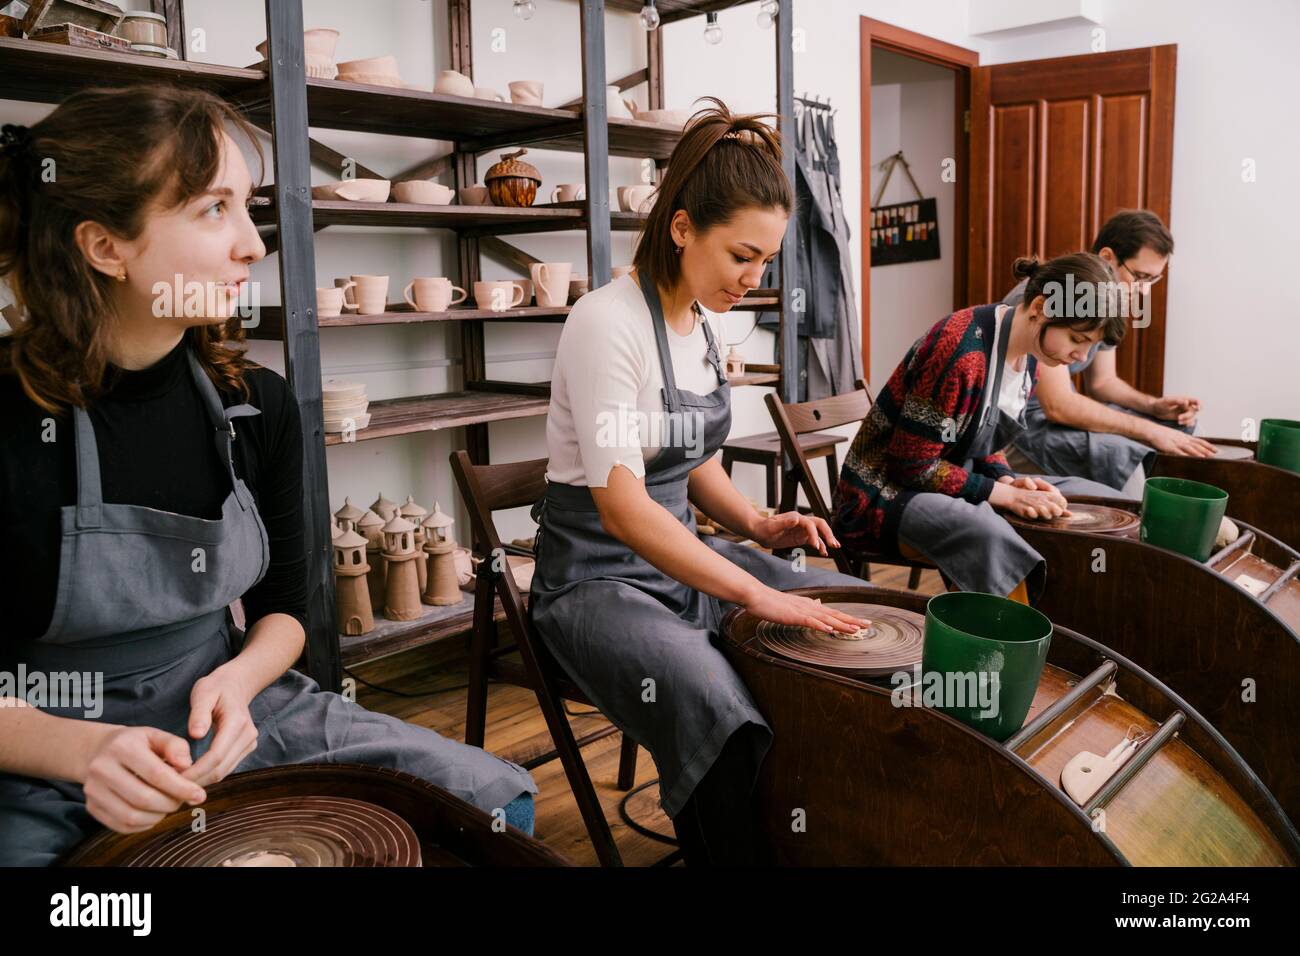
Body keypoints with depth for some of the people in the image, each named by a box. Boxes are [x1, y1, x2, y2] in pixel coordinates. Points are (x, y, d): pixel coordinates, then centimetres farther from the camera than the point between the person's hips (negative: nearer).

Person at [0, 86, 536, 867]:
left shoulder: (258, 405, -4)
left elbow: (284, 606, 7)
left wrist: (237, 680, -13)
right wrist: (83, 749, -27)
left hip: (219, 720, 4)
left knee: (500, 801, -7)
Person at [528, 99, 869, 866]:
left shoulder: (704, 324, 6)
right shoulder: (608, 324, -19)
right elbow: (622, 507, -26)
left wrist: (757, 523, -1)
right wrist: (756, 593, -29)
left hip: (687, 553, 9)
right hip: (599, 574, -8)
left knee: (870, 616, 1)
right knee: (719, 717, -35)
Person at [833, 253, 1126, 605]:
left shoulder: (1030, 354, 2)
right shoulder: (962, 350, -26)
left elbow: (984, 446, 11)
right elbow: (913, 466, -24)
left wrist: (1010, 482, -9)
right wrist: (1004, 493, -22)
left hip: (952, 482, 9)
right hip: (886, 494, -9)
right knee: (991, 535, -39)